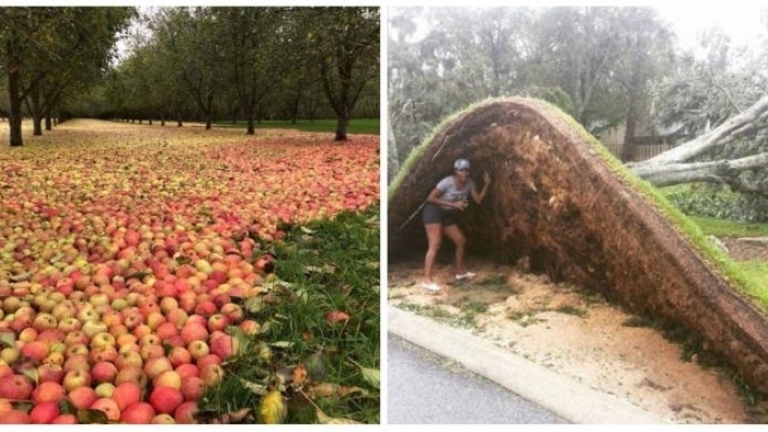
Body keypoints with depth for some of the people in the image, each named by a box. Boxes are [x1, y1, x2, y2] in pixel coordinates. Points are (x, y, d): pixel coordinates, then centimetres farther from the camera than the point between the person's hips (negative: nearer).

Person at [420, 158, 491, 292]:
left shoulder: (469, 183, -3)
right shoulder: (447, 182, -23)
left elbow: (478, 200, -4)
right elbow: (431, 198, -21)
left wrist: (487, 183, -13)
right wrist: (453, 204, -24)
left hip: (448, 215, 8)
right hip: (434, 211, -8)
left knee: (461, 241, 10)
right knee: (435, 245, -21)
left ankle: (460, 272, 28)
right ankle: (427, 280, -27)